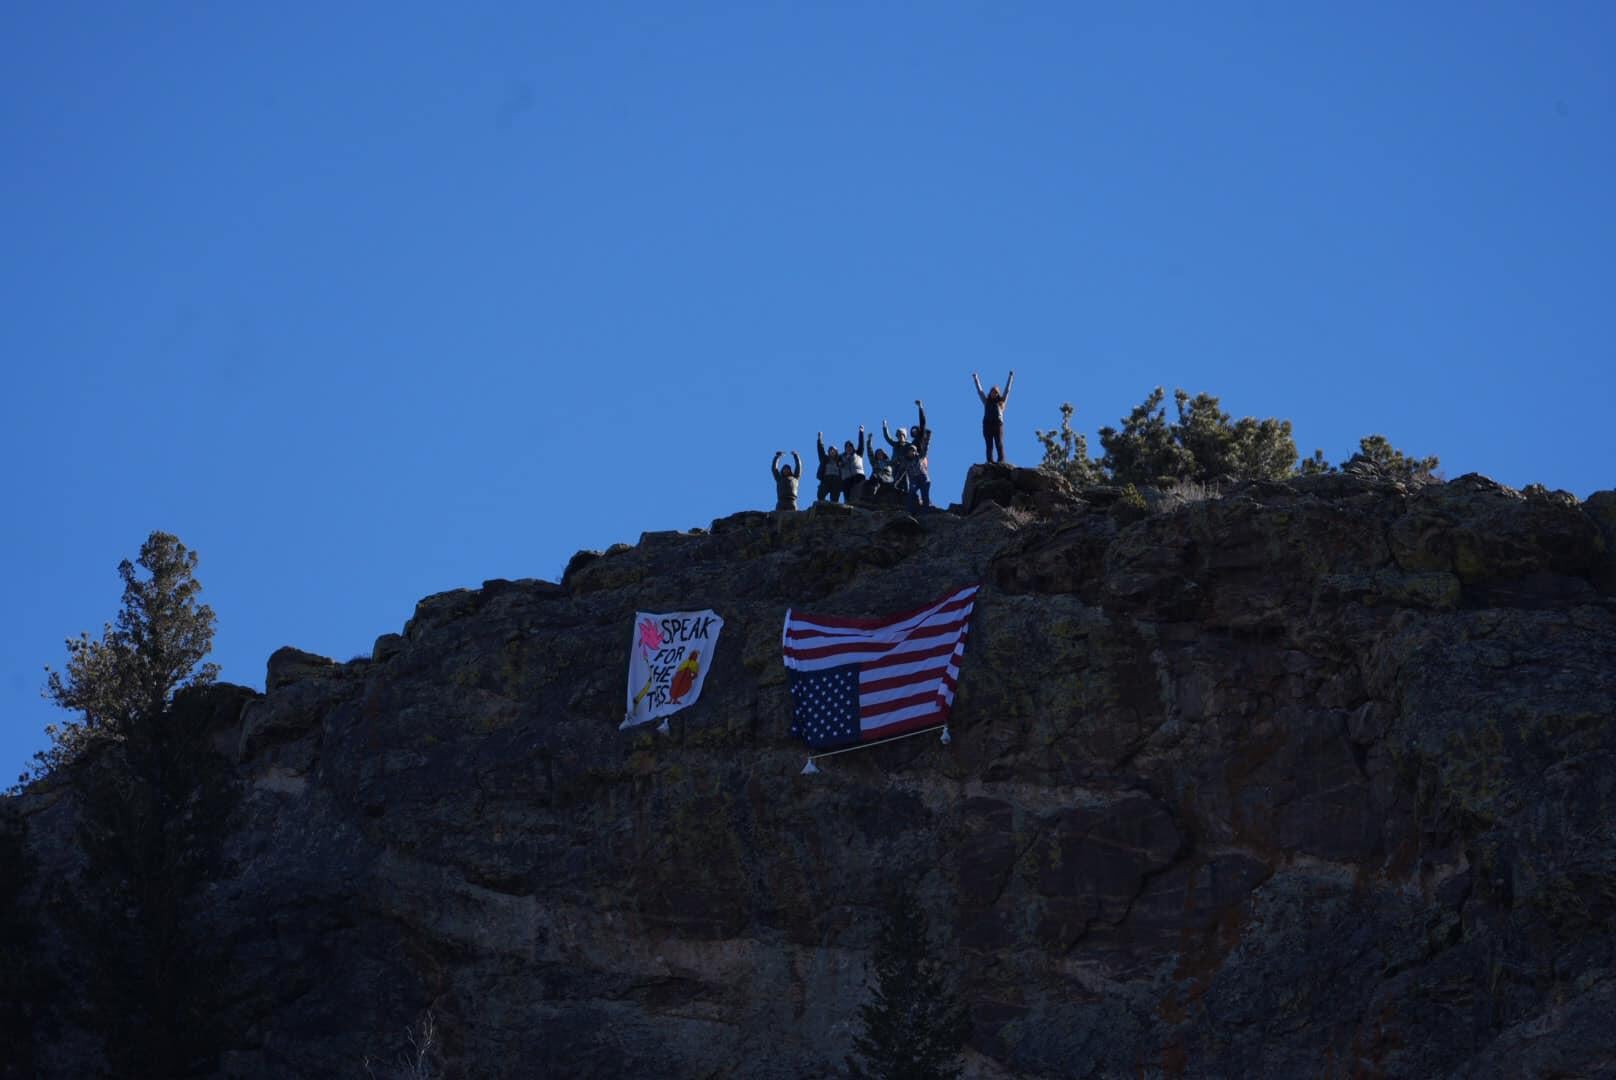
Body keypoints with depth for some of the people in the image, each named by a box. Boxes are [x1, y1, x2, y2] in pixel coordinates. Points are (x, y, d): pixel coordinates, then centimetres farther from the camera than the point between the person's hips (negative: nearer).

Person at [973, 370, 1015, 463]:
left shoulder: (1001, 402, 17)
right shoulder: (986, 401, 21)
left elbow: (1007, 390, 22)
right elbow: (979, 391, 28)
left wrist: (1011, 377, 26)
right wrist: (975, 378, 34)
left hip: (998, 424, -2)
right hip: (987, 424, 2)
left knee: (999, 443, -8)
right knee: (989, 444, -5)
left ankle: (1001, 461, -14)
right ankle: (989, 461, -12)